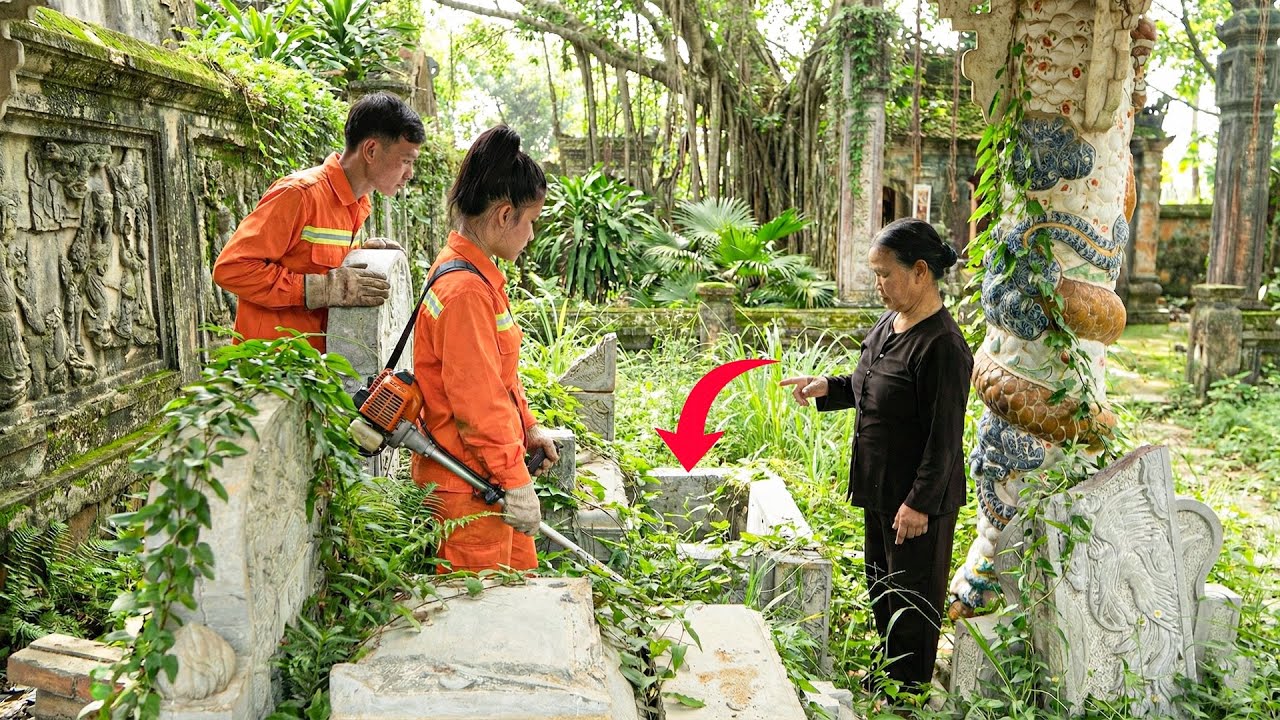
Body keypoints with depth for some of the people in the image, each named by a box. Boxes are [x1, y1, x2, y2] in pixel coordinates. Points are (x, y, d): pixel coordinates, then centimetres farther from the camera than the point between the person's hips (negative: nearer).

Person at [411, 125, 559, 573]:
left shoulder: (478, 275, 9)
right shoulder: (465, 289, -23)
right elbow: (477, 400, -24)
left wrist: (528, 429, 14)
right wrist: (516, 482, -19)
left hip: (485, 474, 10)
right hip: (468, 482, -10)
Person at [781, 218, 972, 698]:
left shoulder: (942, 346, -24)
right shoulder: (889, 323, 3)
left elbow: (945, 437, -23)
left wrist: (920, 502, -21)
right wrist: (826, 388, 2)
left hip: (918, 496, -9)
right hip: (879, 485, 9)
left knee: (911, 592, 9)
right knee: (881, 584, 23)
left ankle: (912, 690, 30)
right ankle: (887, 668, 44)